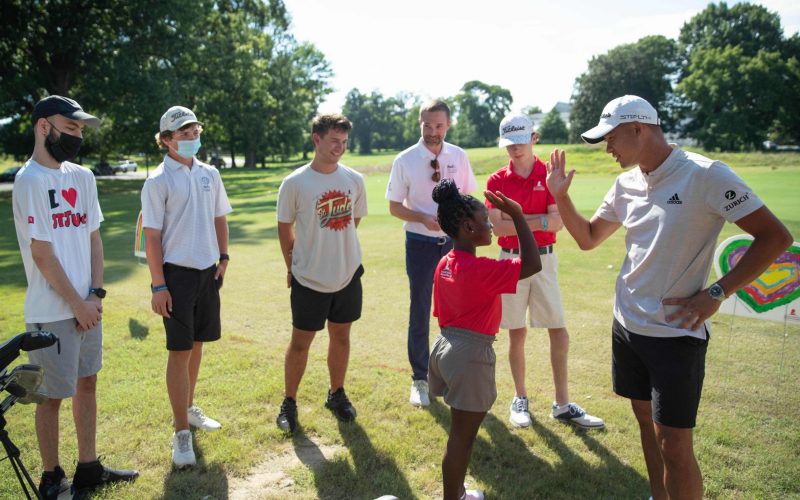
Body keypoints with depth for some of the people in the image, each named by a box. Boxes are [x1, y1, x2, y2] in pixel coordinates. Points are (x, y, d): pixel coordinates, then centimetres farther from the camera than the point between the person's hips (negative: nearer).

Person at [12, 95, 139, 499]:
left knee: (87, 383, 15)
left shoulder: (82, 177, 9)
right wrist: (77, 304, -11)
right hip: (52, 312, -7)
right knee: (52, 396, 6)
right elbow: (41, 253, -15)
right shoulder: (30, 180, -13)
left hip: (87, 306, 7)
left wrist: (96, 294, 1)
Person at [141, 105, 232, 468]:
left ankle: (188, 408, 34)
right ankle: (181, 432, 7)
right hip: (177, 274, -5)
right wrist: (158, 286, -14)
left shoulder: (209, 174, 7)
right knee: (180, 351, -2)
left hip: (208, 272, 6)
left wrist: (223, 256, 6)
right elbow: (152, 236, -11)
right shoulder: (158, 181, -9)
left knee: (197, 344, 16)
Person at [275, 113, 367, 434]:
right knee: (300, 342, 8)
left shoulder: (354, 180, -1)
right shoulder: (294, 183, -11)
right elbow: (284, 228, -1)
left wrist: (337, 249, 12)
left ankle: (336, 394, 36)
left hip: (348, 275, 3)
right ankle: (289, 402, 27)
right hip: (309, 279, -3)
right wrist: (293, 266, 4)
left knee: (340, 336, 16)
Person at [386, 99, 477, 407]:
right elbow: (394, 207, -3)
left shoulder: (459, 157, 0)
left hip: (454, 242, 2)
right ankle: (420, 379, 23)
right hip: (421, 243, -2)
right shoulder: (405, 161, -7)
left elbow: (468, 197, 9)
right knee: (420, 312, 7)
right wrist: (424, 219, -20)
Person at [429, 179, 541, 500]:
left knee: (461, 431, 23)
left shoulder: (444, 264, 6)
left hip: (445, 346, 9)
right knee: (462, 437, 6)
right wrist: (517, 216, -16)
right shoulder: (480, 269, -20)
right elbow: (532, 265, -21)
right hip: (471, 355, -9)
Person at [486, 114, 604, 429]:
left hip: (544, 259, 1)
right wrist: (538, 220, -14)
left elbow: (557, 223, -10)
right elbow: (498, 227, -10)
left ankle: (562, 404, 16)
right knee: (517, 333, 7)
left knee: (559, 331, 2)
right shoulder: (496, 181, 1)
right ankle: (520, 399, 22)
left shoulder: (551, 175, 0)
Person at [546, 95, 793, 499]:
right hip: (627, 325, 7)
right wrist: (560, 196, 0)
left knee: (674, 445, -3)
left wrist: (716, 292, -17)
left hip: (676, 332, -6)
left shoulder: (705, 175, -15)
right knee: (647, 422, 18)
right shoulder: (626, 184, 5)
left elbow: (775, 236, -13)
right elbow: (588, 238, 14)